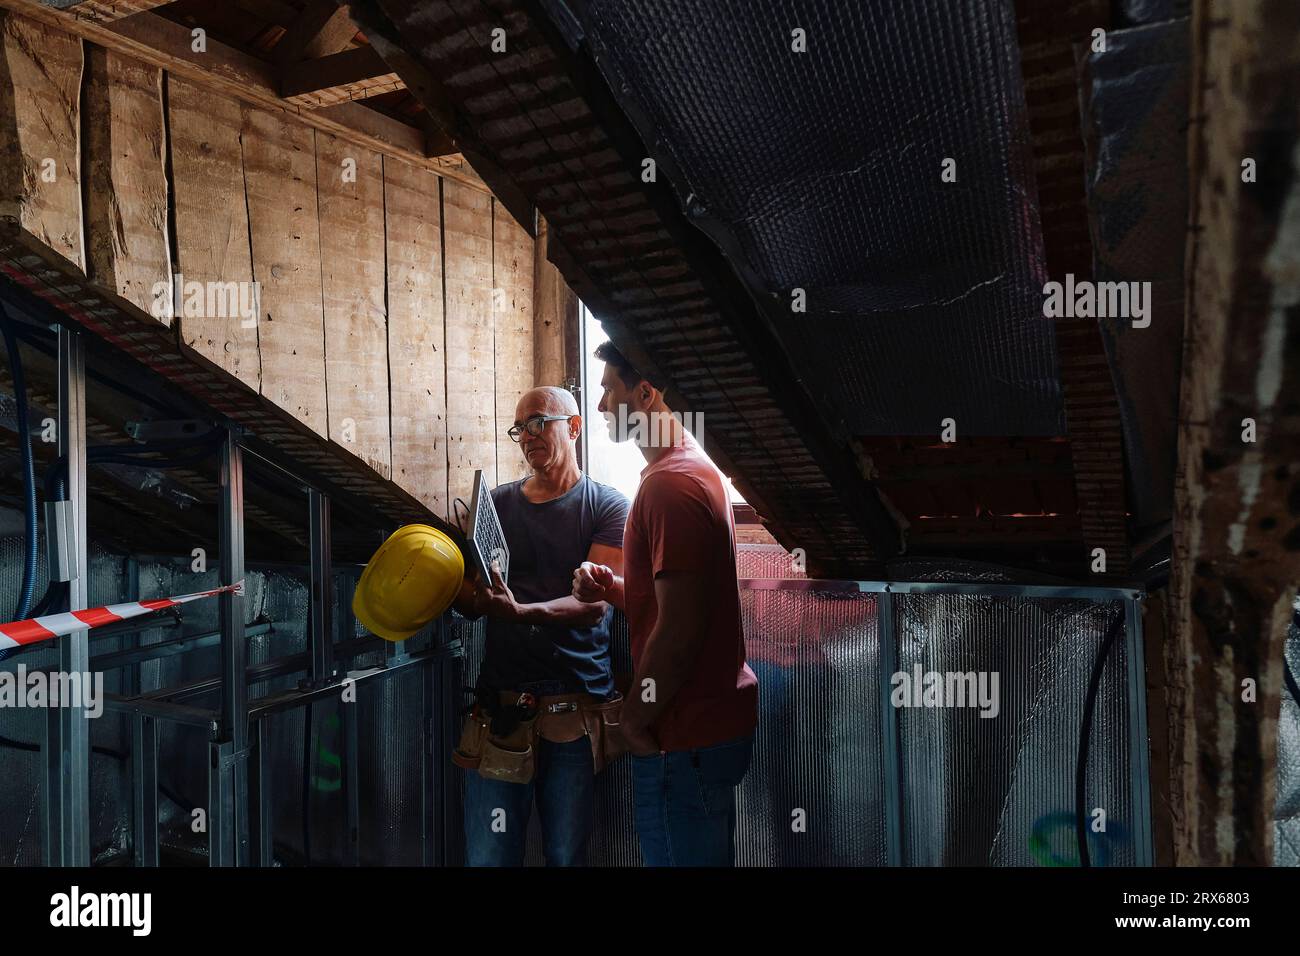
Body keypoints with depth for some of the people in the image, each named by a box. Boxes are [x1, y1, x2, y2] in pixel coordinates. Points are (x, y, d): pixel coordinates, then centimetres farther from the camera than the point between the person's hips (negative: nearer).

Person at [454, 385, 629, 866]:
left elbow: (595, 602, -11)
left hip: (576, 707, -2)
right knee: (488, 855, 4)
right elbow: (469, 601, 8)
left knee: (566, 854, 7)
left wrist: (521, 612, -27)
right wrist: (472, 596, -16)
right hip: (501, 702, 2)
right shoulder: (497, 502, 11)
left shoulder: (607, 506, 2)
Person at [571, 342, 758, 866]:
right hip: (717, 718, 10)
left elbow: (678, 632, -23)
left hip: (685, 735, -10)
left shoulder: (670, 485, -20)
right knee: (706, 852, 22)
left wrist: (633, 720, -11)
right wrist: (612, 588, 3)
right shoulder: (698, 468, 12)